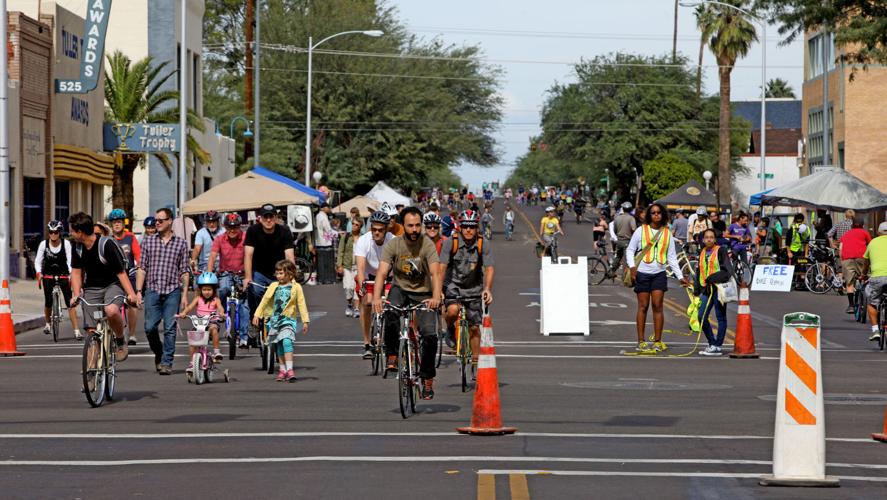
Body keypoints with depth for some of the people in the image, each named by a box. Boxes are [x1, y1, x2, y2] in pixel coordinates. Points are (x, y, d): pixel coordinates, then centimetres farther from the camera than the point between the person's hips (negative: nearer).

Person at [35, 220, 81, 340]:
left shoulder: (66, 244, -10)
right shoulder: (44, 244, -7)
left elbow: (70, 260, -16)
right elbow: (38, 261, -5)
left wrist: (71, 274, -31)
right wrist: (39, 273, -21)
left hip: (63, 275, -1)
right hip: (48, 275, 1)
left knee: (70, 302, -12)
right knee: (48, 301, -3)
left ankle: (76, 331, -14)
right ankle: (47, 323, 28)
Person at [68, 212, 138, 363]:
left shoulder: (106, 244, -18)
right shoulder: (77, 247, -2)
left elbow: (121, 272, -16)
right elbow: (76, 272, 6)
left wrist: (131, 294, -26)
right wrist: (76, 294, -8)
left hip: (112, 284, -5)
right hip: (91, 288, 5)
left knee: (111, 310, -36)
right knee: (92, 331, -5)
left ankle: (121, 342, -11)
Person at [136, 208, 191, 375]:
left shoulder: (181, 243, 7)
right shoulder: (149, 241, 10)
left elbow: (184, 271, 7)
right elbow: (142, 268, 9)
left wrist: (185, 294, 0)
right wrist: (138, 291, 1)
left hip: (172, 291, -1)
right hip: (152, 290, 1)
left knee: (170, 328, -5)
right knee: (150, 327, -2)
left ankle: (167, 362, 0)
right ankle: (158, 353, 23)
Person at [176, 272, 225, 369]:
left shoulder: (215, 300, -1)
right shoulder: (198, 299, 3)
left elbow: (220, 307, -19)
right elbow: (190, 307, -10)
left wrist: (221, 313, -42)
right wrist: (183, 313, -30)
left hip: (212, 322, -2)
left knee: (213, 328, -36)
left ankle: (216, 351, -25)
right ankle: (192, 363, 1)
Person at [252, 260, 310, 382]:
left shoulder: (296, 287, -1)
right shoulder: (273, 286, 7)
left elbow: (301, 305, 1)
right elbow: (264, 300, 11)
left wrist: (305, 321, -1)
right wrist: (257, 315, 6)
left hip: (289, 318, -4)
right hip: (275, 319, 4)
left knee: (286, 341, -22)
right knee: (278, 345, 10)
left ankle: (290, 369, -27)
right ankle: (283, 369, 20)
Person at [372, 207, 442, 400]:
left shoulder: (427, 245, -16)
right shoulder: (392, 245, -13)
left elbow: (435, 273, -28)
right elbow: (382, 273, -23)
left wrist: (436, 297, -47)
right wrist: (376, 298, -41)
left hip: (423, 294, 0)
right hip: (400, 289, 0)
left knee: (430, 335, -18)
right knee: (390, 312, -34)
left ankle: (427, 379, 1)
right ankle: (392, 356, -15)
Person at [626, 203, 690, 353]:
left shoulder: (667, 233, 9)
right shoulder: (641, 230, 2)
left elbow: (672, 257, 12)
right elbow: (630, 250, 4)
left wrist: (680, 276, 8)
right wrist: (632, 266, -12)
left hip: (659, 273, 2)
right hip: (642, 273, -2)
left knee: (657, 305, -5)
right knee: (643, 307, 1)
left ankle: (657, 341, 0)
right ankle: (641, 342, 5)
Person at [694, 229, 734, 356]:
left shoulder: (720, 251, -4)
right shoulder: (702, 253, 16)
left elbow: (728, 270, -11)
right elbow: (699, 273, 22)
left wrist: (713, 278, -20)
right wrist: (696, 291, 17)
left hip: (718, 288, -7)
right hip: (706, 289, 7)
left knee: (721, 317, 0)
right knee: (701, 317, 2)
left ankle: (717, 347, 2)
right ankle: (712, 343, 13)